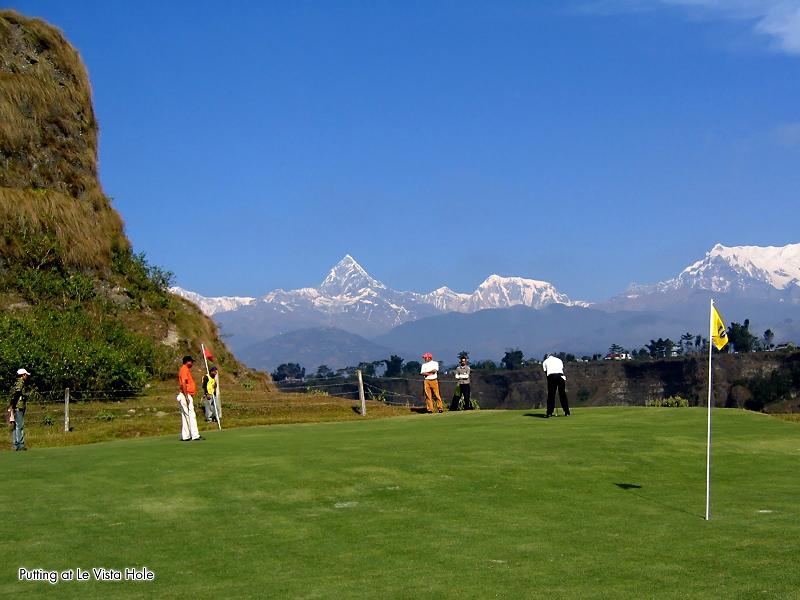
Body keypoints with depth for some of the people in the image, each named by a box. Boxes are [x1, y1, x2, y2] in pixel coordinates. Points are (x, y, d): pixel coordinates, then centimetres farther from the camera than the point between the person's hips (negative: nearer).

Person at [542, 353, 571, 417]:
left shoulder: (545, 362, 23)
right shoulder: (559, 360, 28)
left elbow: (546, 372, 16)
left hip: (551, 376, -1)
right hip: (560, 375, 1)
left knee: (551, 395, 5)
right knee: (563, 395, 8)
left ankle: (549, 413, 4)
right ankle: (567, 412, 9)